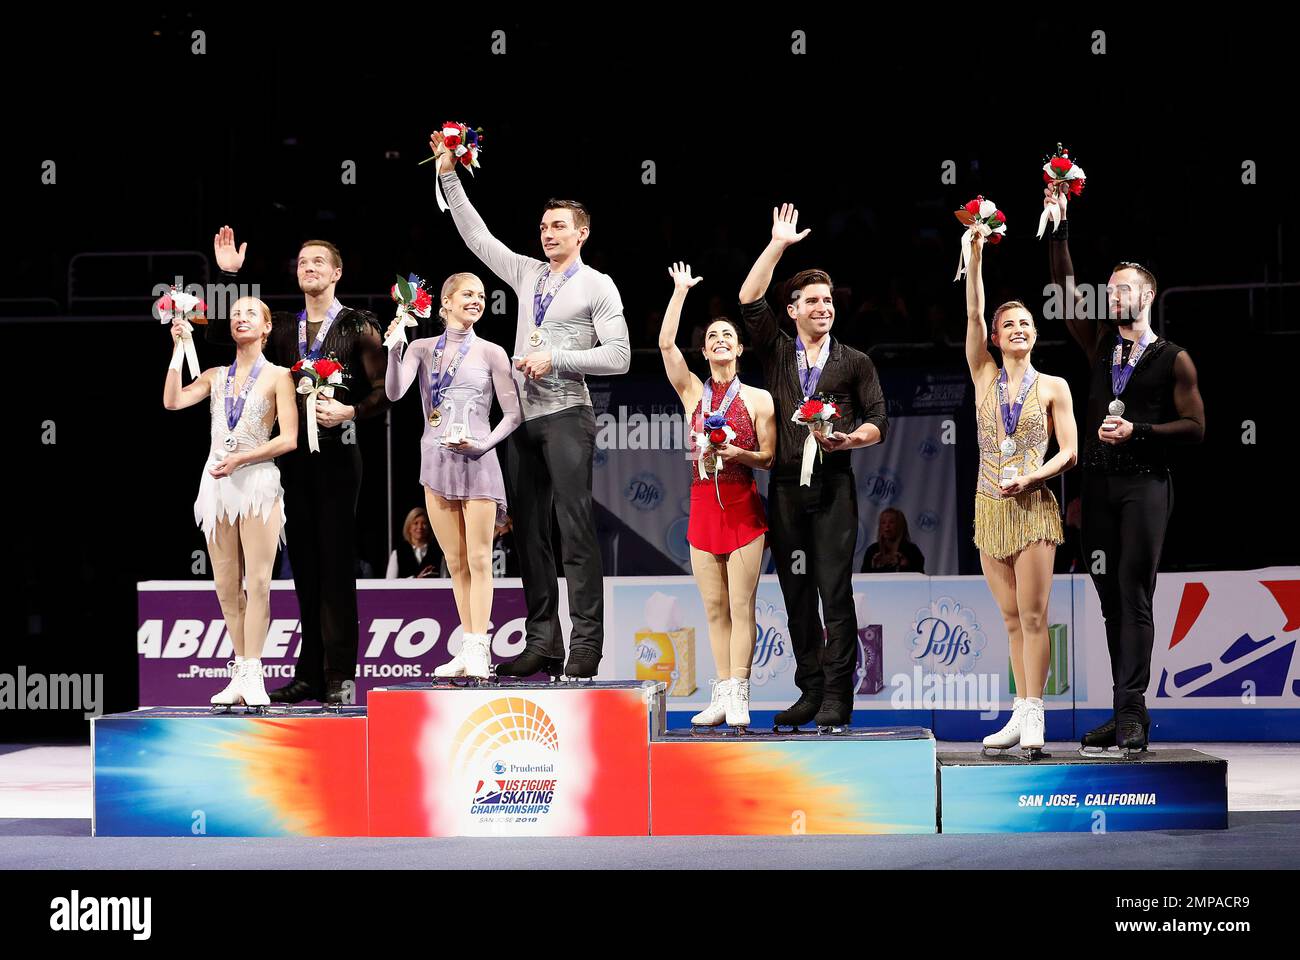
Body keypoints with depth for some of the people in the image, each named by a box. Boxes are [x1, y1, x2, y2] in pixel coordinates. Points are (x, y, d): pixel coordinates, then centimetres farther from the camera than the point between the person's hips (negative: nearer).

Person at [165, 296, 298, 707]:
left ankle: (252, 676, -11)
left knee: (257, 582, -10)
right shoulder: (215, 376, 16)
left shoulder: (277, 377, 3)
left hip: (257, 478, -4)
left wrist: (240, 459, -13)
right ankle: (241, 673, 7)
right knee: (226, 585, 3)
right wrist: (179, 350, -1)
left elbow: (288, 438, -5)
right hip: (218, 483, 5)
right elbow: (173, 401, 0)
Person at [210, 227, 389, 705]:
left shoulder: (357, 326, 1)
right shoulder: (282, 326, 13)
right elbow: (222, 335, 12)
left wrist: (349, 411, -19)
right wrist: (227, 275, 5)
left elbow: (383, 392, -2)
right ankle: (310, 674, 10)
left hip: (337, 454, -4)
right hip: (294, 454, 5)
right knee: (305, 566, 7)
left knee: (335, 564, -6)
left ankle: (339, 676, -5)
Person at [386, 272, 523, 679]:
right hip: (436, 461, 3)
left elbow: (513, 414, 1)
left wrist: (485, 444, -14)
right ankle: (468, 648, 10)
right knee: (455, 562, 6)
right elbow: (394, 392, -8)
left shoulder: (491, 353, 1)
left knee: (478, 559, -6)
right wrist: (394, 350, -22)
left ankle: (478, 649, -8)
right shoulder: (423, 349, 7)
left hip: (476, 462, -3)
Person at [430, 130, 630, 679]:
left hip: (566, 417, -6)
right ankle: (542, 643, 10)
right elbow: (476, 236, 18)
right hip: (523, 417, 6)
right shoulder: (527, 274, 15)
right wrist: (449, 176, 12)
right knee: (529, 532, 6)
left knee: (576, 531, -10)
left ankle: (586, 647, -12)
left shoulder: (597, 287, 0)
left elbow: (618, 357, -7)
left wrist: (555, 358, -13)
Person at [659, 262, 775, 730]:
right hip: (702, 506, 3)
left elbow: (771, 458, 4)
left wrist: (740, 454, -16)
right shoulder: (693, 392, 9)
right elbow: (666, 343, -3)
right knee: (714, 608, 4)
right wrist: (680, 289, -1)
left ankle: (738, 696, -9)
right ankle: (722, 695, 7)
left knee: (741, 606, -7)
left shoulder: (758, 400, 4)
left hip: (742, 507, -3)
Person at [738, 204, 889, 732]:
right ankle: (810, 692, 8)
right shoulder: (777, 354, 13)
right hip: (786, 487, 3)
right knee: (796, 594, 3)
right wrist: (777, 246, -1)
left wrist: (848, 439, -13)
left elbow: (878, 421, 7)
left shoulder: (854, 363, 11)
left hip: (833, 487, -2)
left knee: (835, 591, -9)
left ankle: (837, 698, -10)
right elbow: (749, 302, 2)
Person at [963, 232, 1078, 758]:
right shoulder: (984, 377, 8)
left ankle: (1033, 715, -10)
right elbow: (973, 314, -2)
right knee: (1013, 619, 7)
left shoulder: (1053, 387, 3)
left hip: (1033, 506, -3)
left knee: (1032, 615, -8)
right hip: (990, 507, 3)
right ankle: (1022, 713, 10)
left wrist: (1031, 478, -17)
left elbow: (1069, 451, -1)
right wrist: (975, 254, -11)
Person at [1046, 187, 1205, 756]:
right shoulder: (1101, 346, 13)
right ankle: (1129, 714, 6)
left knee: (1134, 597, -10)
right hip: (1099, 484, 5)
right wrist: (1059, 228, 0)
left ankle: (1130, 713, -14)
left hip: (1144, 485, -5)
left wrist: (1137, 430, -13)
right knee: (1111, 600, 3)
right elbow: (1067, 291, 6)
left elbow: (1194, 426, -2)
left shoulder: (1173, 360, 1)